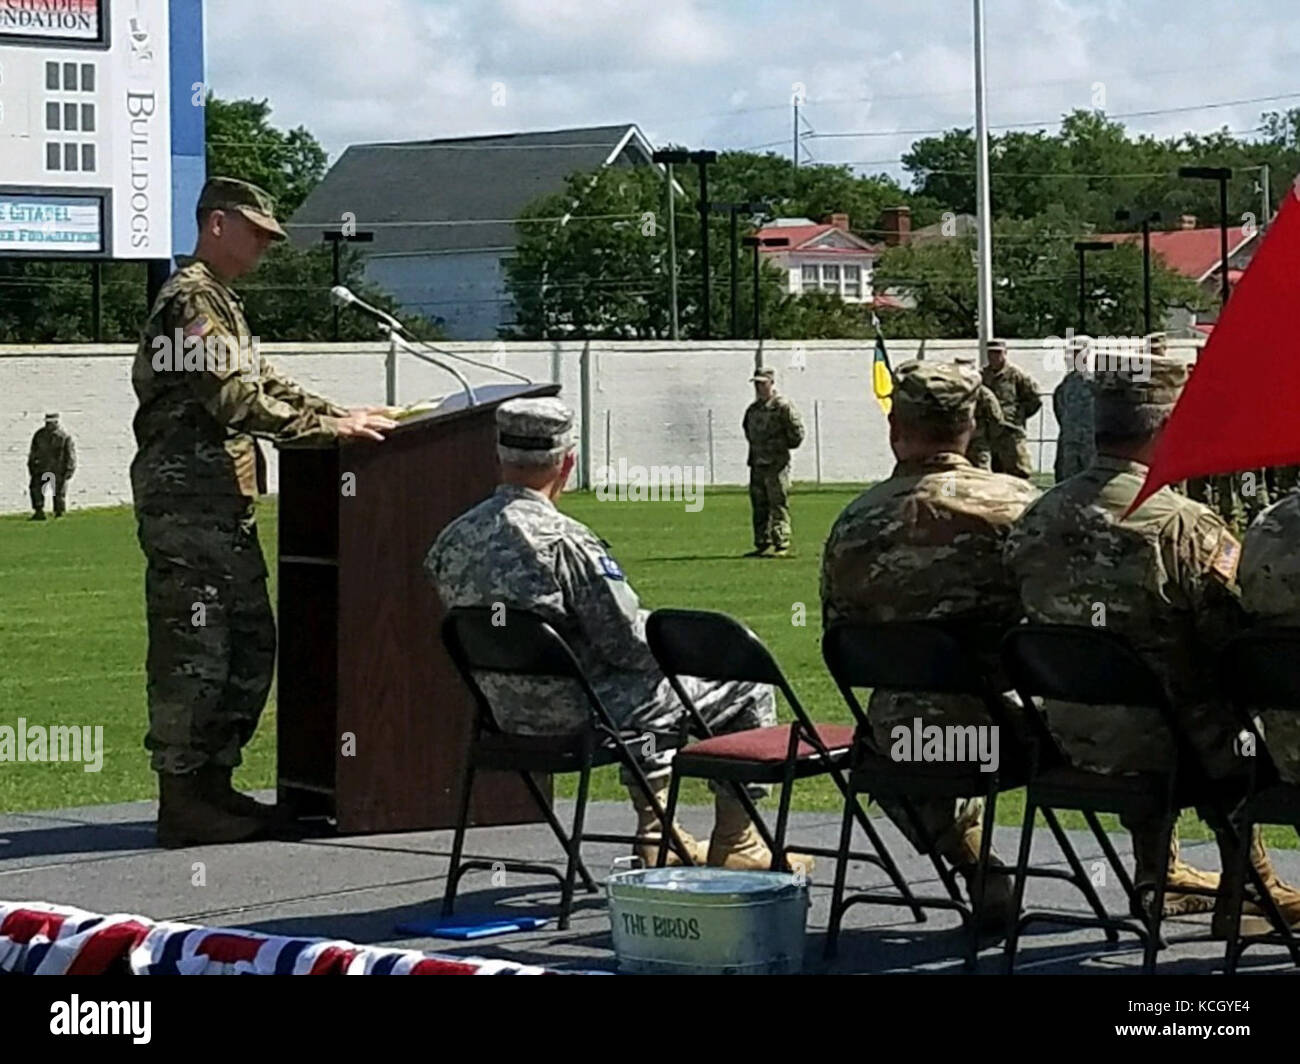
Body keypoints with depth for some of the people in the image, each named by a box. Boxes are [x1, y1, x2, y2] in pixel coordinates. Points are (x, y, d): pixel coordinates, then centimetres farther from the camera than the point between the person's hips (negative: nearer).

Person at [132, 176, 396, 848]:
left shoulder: (219, 301, 24)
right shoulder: (192, 300, -11)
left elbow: (262, 381, 26)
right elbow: (234, 399, -19)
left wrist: (341, 415, 14)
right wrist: (329, 428, -17)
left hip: (222, 505, 11)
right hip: (187, 503, -11)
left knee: (251, 646, 12)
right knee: (192, 651, -8)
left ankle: (211, 785, 18)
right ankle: (181, 801, -5)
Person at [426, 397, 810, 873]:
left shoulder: (453, 539, -1)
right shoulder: (562, 540, -25)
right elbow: (630, 643, -21)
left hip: (510, 717, 8)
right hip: (581, 716, -8)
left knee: (640, 677, 37)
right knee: (748, 684, 7)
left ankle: (656, 834, 36)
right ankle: (735, 844, 17)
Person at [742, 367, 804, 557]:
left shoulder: (783, 406, -8)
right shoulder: (753, 409, 14)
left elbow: (797, 432, -8)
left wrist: (783, 446, 0)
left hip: (777, 465, -7)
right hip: (757, 463, 7)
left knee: (779, 507, -6)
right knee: (759, 507, 9)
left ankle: (782, 545, -5)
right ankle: (761, 544, 16)